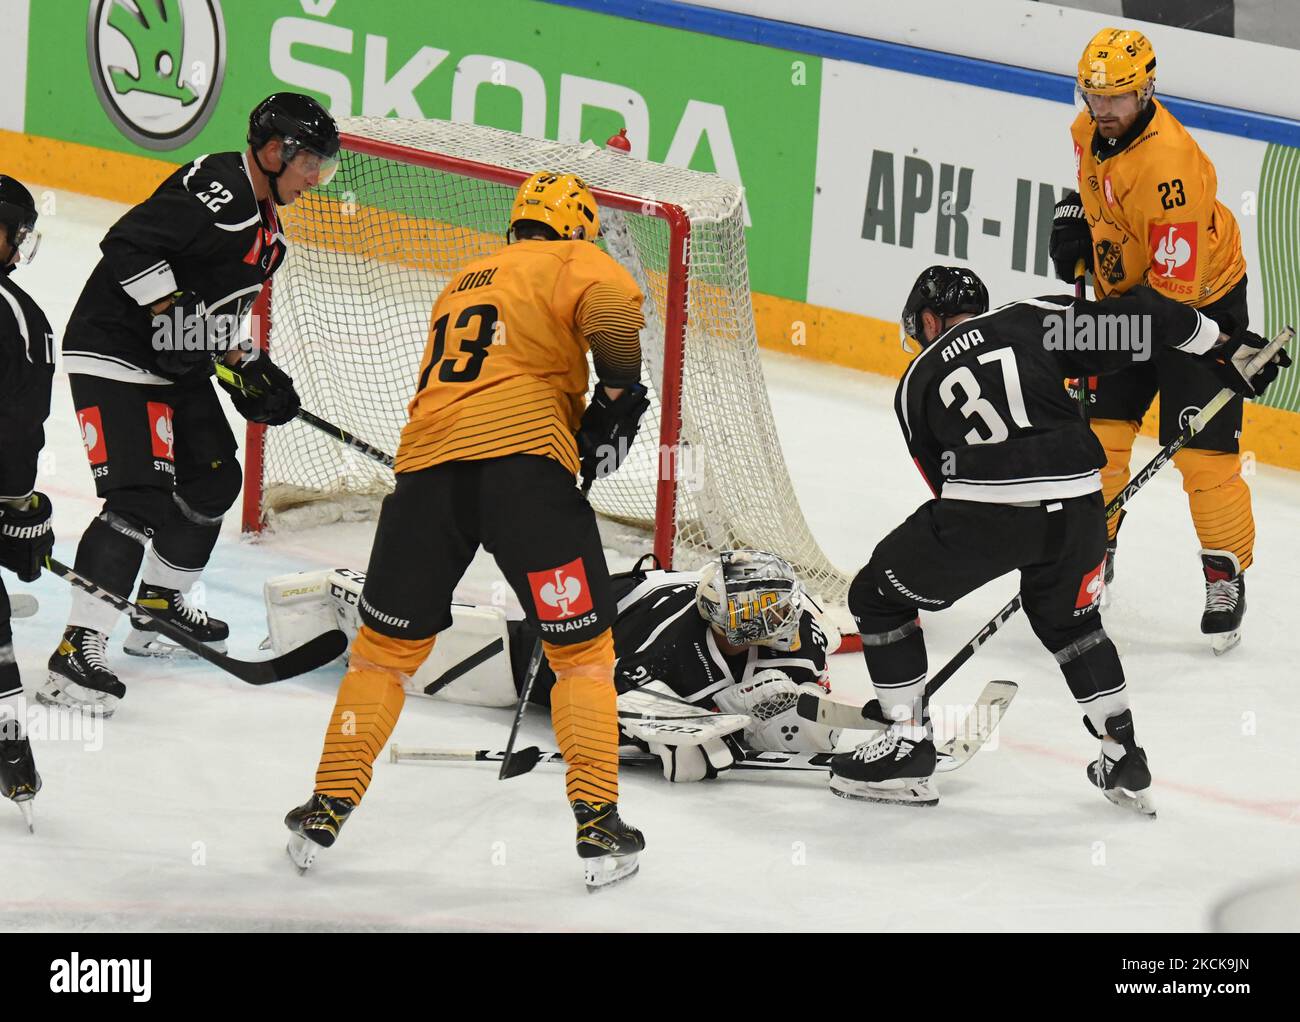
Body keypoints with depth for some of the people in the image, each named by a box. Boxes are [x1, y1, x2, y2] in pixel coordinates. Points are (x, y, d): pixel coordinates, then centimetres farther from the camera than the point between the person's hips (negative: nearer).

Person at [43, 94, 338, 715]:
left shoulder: (261, 215, 13)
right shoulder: (216, 191, -21)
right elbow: (128, 244, -30)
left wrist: (247, 366, 14)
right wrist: (171, 312, -27)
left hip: (177, 366, 11)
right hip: (116, 356, -11)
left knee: (213, 478, 20)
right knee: (141, 498, -19)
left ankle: (160, 606, 38)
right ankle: (77, 653, -21)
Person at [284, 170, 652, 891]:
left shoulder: (462, 283, 34)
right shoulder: (572, 261, 13)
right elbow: (612, 305, -10)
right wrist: (617, 398, 1)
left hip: (426, 461, 5)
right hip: (522, 458, -5)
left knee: (387, 641, 18)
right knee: (581, 646, 5)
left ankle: (327, 810, 18)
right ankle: (598, 828, 0)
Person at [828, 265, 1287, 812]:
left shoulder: (917, 382, 19)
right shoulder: (1031, 320, 16)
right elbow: (1137, 320, 9)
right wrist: (1226, 347, 21)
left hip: (984, 508, -2)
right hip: (1075, 502, 3)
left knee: (879, 596, 19)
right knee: (1066, 618, 31)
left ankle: (909, 748, 16)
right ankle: (1126, 765, 30)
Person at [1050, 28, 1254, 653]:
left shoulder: (1170, 164, -33)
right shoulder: (1091, 130, -6)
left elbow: (1175, 286, -32)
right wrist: (1073, 220, 8)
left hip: (1201, 301, -7)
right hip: (1125, 291, 7)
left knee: (1202, 449, -10)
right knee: (1097, 428, 3)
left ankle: (1226, 578, 2)